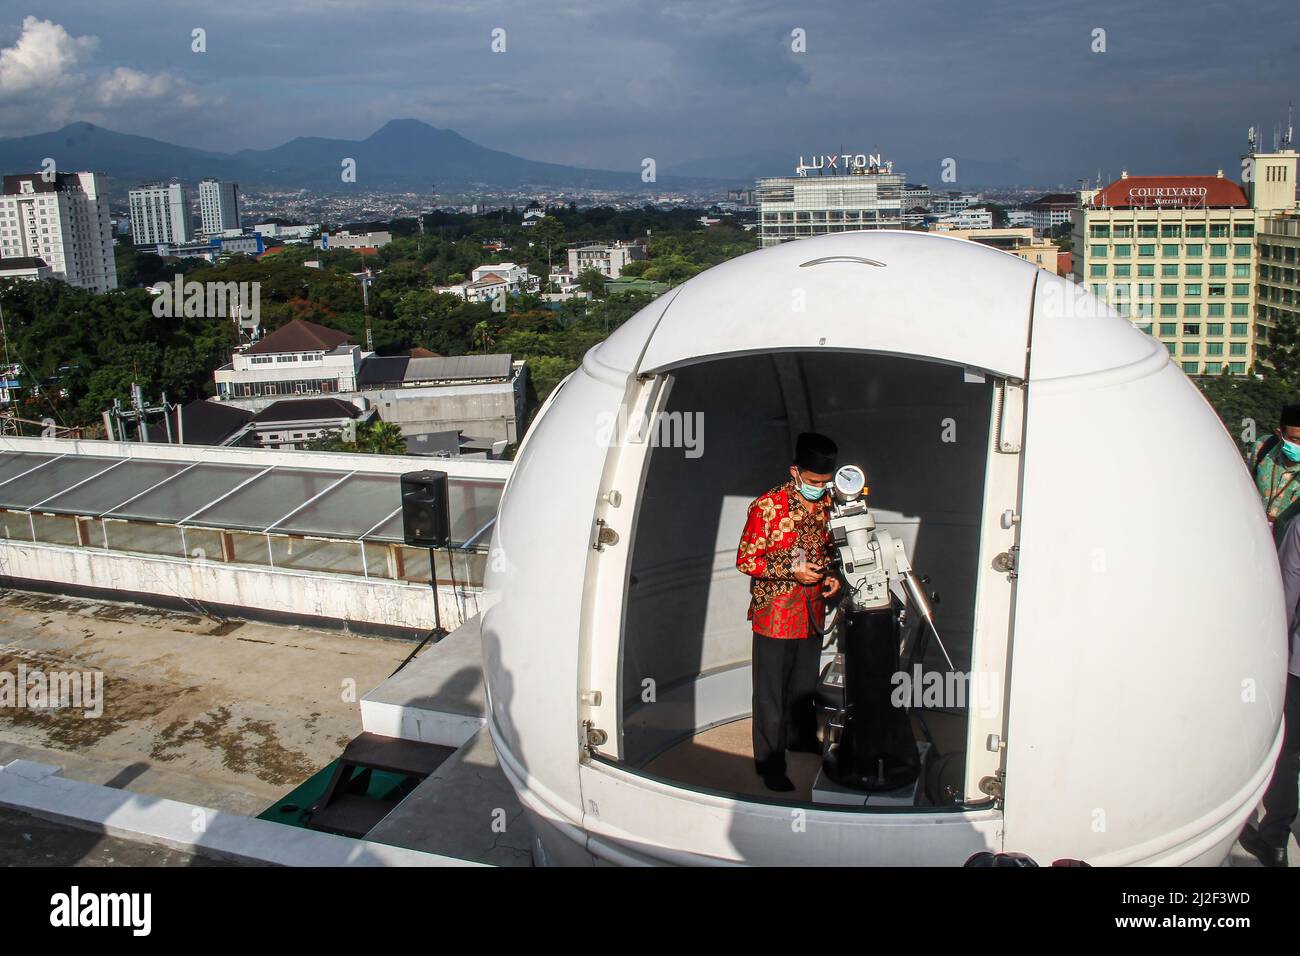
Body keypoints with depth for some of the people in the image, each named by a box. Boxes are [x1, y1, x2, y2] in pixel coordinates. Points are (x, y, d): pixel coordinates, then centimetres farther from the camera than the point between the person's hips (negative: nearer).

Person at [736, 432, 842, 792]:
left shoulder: (828, 505, 2)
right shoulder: (767, 506, -17)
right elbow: (746, 559, -15)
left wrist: (831, 576, -2)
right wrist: (792, 571, -22)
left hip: (812, 612, 6)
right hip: (775, 615, -6)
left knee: (805, 683, 23)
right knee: (771, 692, 3)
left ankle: (801, 736, 45)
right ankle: (770, 763, 16)